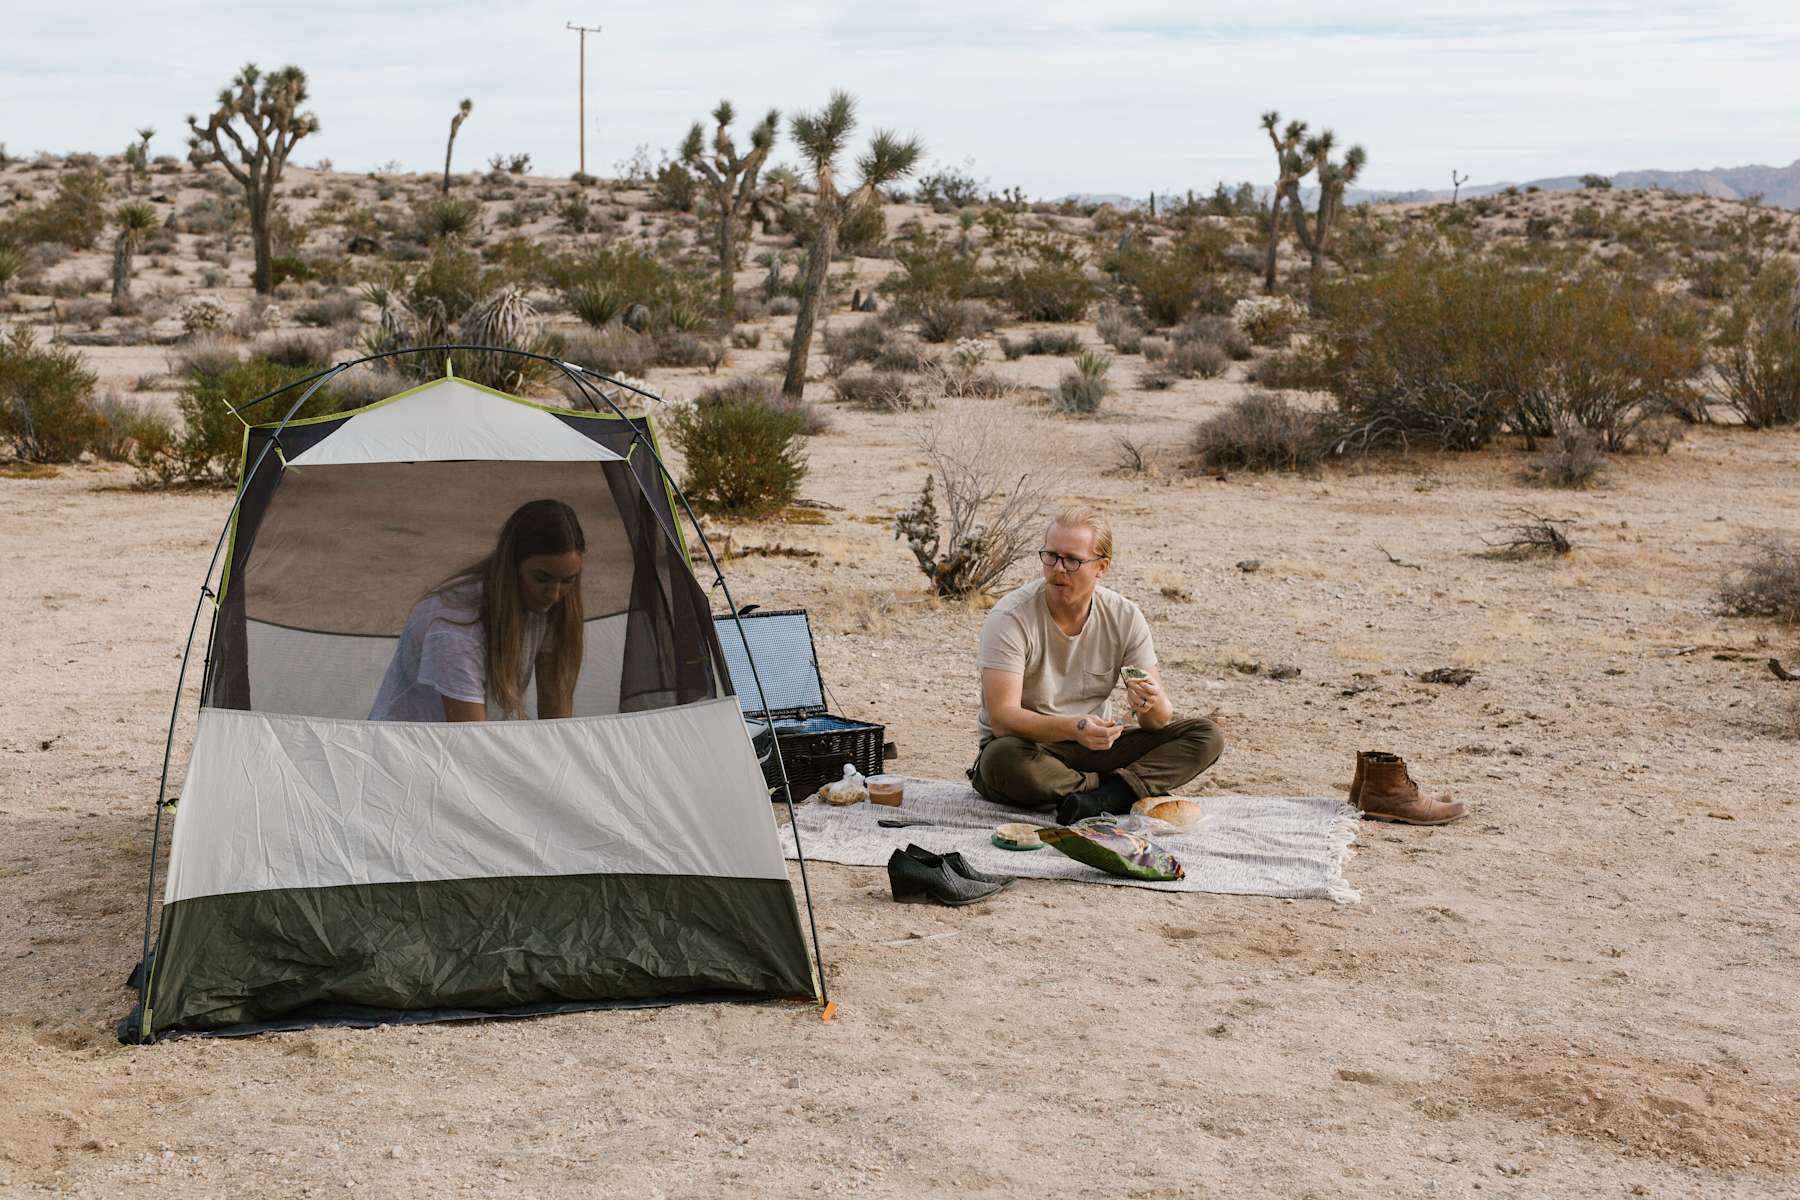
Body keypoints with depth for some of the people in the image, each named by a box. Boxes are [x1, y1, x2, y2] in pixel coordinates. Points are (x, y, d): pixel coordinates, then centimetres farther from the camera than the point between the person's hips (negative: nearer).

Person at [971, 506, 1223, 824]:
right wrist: (1073, 727, -42)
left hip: (1095, 748, 4)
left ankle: (1109, 795, -28)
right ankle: (1130, 791, -20)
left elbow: (1159, 720, -6)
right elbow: (1002, 718, -26)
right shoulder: (1010, 618, -16)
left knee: (1206, 735, -10)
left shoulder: (1125, 618, -4)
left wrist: (1152, 704, -32)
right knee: (1003, 759, -40)